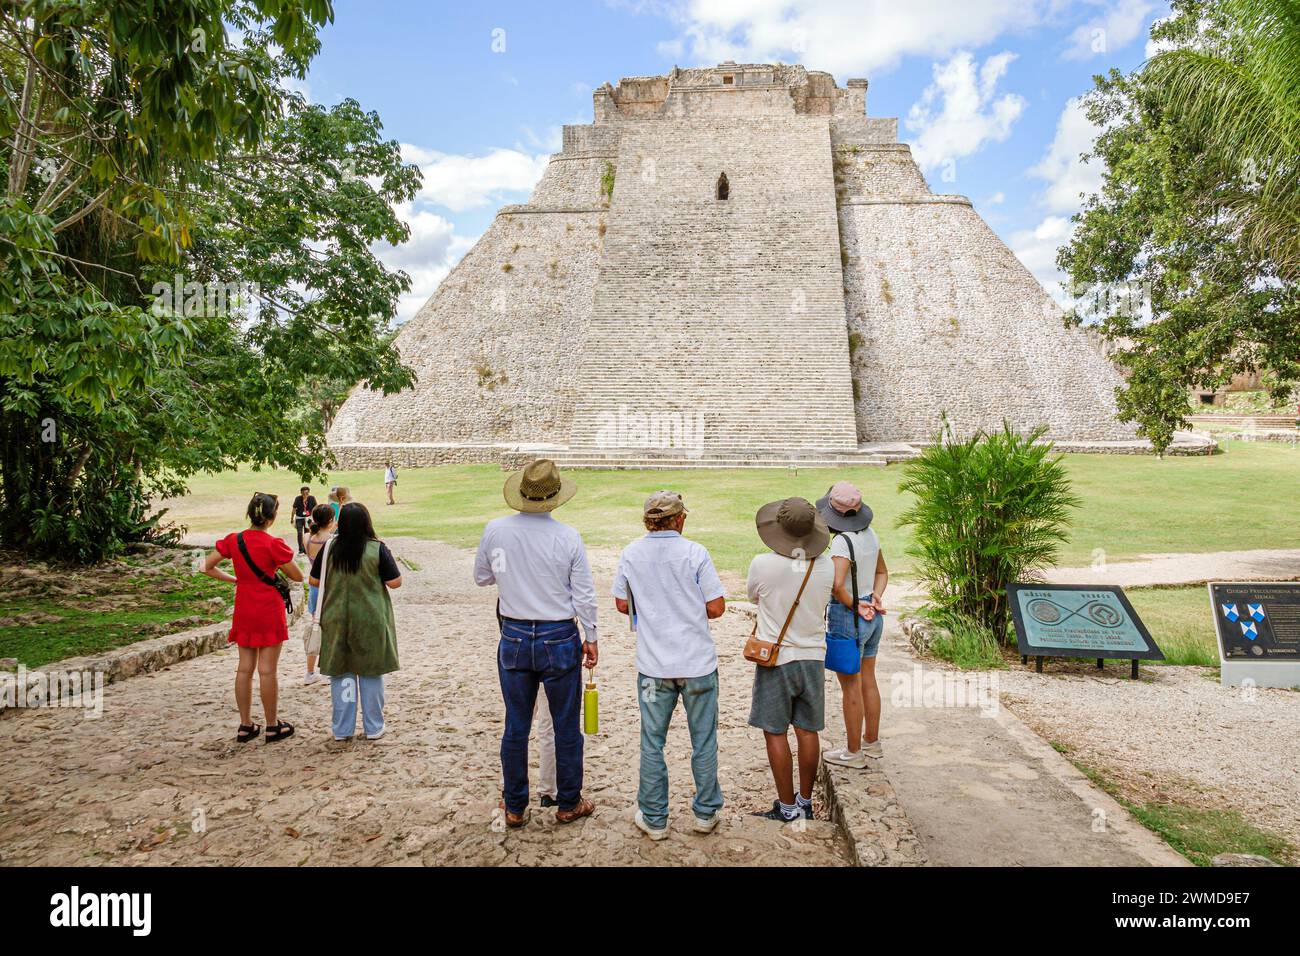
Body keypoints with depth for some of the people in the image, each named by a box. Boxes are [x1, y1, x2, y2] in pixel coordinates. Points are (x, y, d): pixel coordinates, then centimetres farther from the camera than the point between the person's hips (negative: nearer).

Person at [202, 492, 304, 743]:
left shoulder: (233, 540, -1)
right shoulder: (273, 544, -15)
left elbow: (207, 567, 6)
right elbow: (297, 576, -7)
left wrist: (234, 580, 12)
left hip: (243, 610, 5)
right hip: (269, 610, -5)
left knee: (244, 669, 12)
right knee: (267, 670, 2)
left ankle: (245, 726, 18)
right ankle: (272, 727, 12)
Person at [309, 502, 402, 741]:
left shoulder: (329, 548, -6)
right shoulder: (377, 549, -12)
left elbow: (314, 581, 2)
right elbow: (395, 582, -10)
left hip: (336, 620, 2)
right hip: (370, 621, -2)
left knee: (341, 673, 12)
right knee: (370, 672, 11)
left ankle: (342, 729, 19)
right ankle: (373, 727, 18)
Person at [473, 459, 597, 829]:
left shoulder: (495, 530, -8)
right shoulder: (568, 537, -13)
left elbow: (481, 578, 7)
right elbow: (584, 595, -7)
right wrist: (590, 638, 5)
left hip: (513, 639, 2)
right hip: (559, 638, -2)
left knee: (516, 727, 14)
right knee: (566, 727, 13)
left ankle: (514, 807, 27)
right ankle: (568, 804, 26)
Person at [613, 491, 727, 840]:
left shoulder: (630, 554, -2)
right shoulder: (694, 553, -11)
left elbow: (622, 604, 7)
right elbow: (716, 608, -9)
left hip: (653, 665, 2)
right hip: (697, 663, -2)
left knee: (652, 743, 12)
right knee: (703, 741, 13)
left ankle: (654, 819, 22)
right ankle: (706, 813, 26)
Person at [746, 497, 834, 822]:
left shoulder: (762, 565, -18)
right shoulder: (826, 566, -8)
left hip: (776, 660, -4)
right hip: (813, 658, 4)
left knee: (775, 733, 7)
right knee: (807, 731, 13)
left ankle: (788, 806, 14)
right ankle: (806, 802, 25)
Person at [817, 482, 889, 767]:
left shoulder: (842, 541, -22)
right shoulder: (870, 534, 4)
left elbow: (837, 586, -33)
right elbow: (882, 573, 16)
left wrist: (855, 606, -16)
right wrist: (874, 599, 2)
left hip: (847, 616, -8)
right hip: (873, 617, 8)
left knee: (851, 687, 5)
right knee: (868, 680, 20)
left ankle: (853, 752, 18)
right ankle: (871, 742, 34)